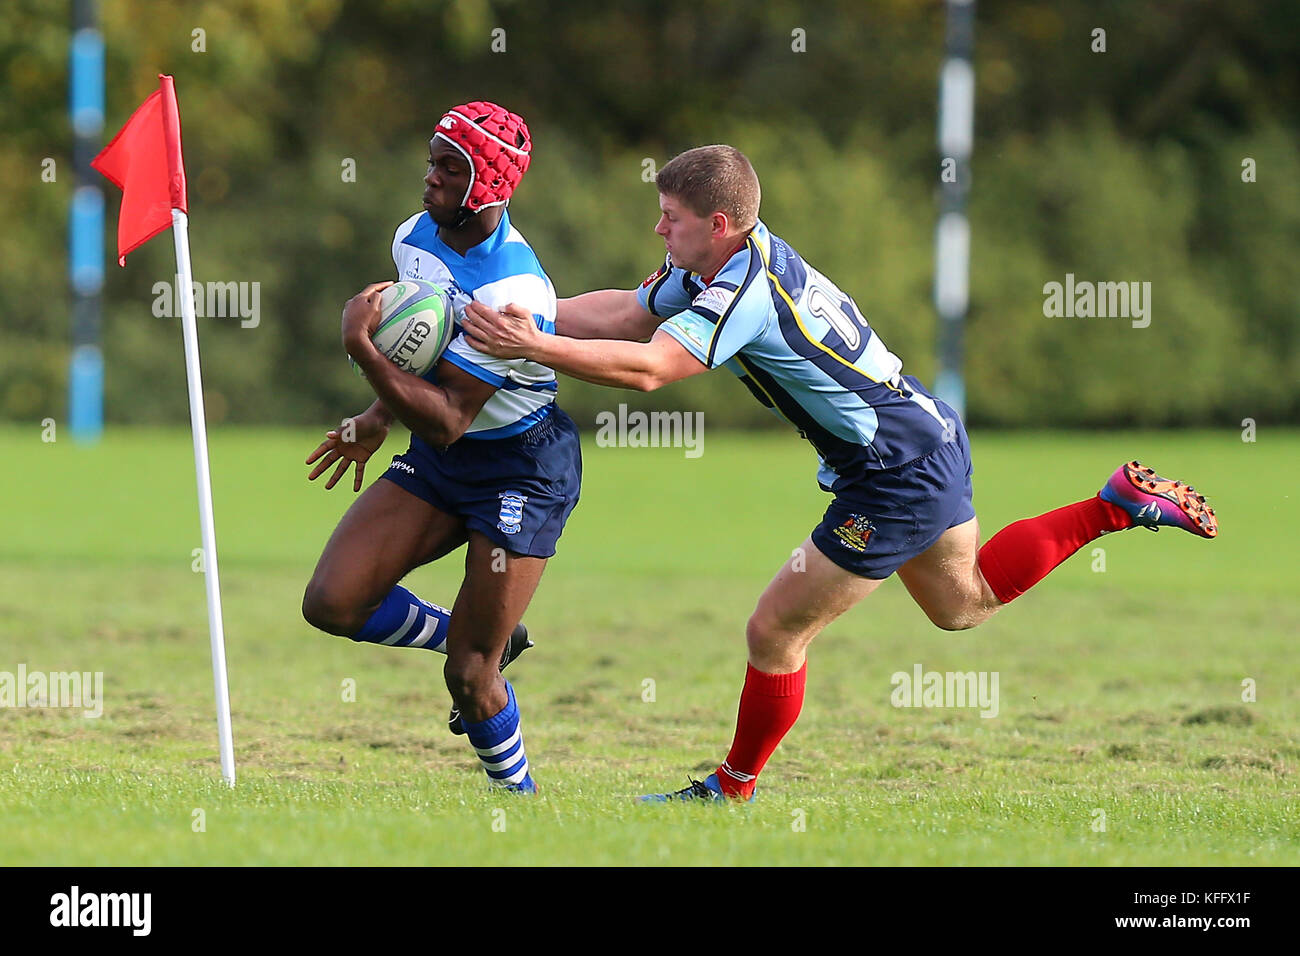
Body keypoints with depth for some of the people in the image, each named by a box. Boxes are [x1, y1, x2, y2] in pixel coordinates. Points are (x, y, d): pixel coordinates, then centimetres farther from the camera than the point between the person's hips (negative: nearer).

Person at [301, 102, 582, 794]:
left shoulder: (515, 292, -28)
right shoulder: (414, 237, -3)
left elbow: (445, 422, -29)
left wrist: (360, 346, -32)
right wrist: (376, 420, 21)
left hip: (521, 469, -8)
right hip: (436, 459, 8)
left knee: (469, 676, -8)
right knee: (332, 603, -7)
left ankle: (519, 796, 19)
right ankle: (487, 642, 17)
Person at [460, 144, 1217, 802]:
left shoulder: (748, 294, -27)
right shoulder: (719, 264, 1)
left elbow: (645, 368, -39)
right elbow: (625, 313, 9)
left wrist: (532, 347, -40)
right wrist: (525, 316, 0)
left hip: (898, 477, -10)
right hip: (928, 436, 10)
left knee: (776, 633, -1)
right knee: (963, 603, 30)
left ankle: (735, 789, 17)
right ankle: (1120, 504, 29)